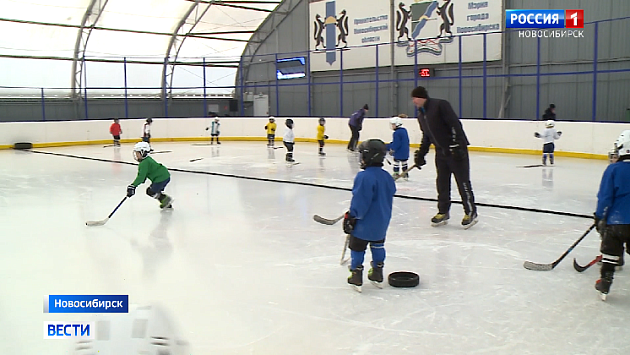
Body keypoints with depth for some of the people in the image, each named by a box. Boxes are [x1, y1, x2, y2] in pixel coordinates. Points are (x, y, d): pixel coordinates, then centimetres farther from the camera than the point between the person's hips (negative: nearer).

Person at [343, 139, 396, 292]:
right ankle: (377, 275, 29)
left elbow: (359, 201, -23)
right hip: (382, 223, 8)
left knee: (357, 247, 6)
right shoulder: (387, 177, 4)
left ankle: (356, 278, 10)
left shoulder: (364, 176, -22)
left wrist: (351, 217, -14)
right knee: (378, 245, 22)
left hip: (364, 224, -7)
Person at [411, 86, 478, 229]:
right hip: (441, 151, 8)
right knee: (442, 182, 10)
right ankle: (443, 212, 20)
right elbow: (426, 136, 21)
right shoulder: (421, 114, 13)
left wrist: (456, 146, -25)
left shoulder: (440, 105, -14)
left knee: (463, 181, -3)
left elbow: (455, 124, -20)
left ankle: (471, 212, 6)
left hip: (456, 150, -8)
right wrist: (421, 154, 16)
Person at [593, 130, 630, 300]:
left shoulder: (613, 169, -9)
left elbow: (605, 197, -8)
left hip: (616, 221, -2)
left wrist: (600, 217, 3)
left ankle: (604, 285, 14)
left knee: (609, 252, 9)